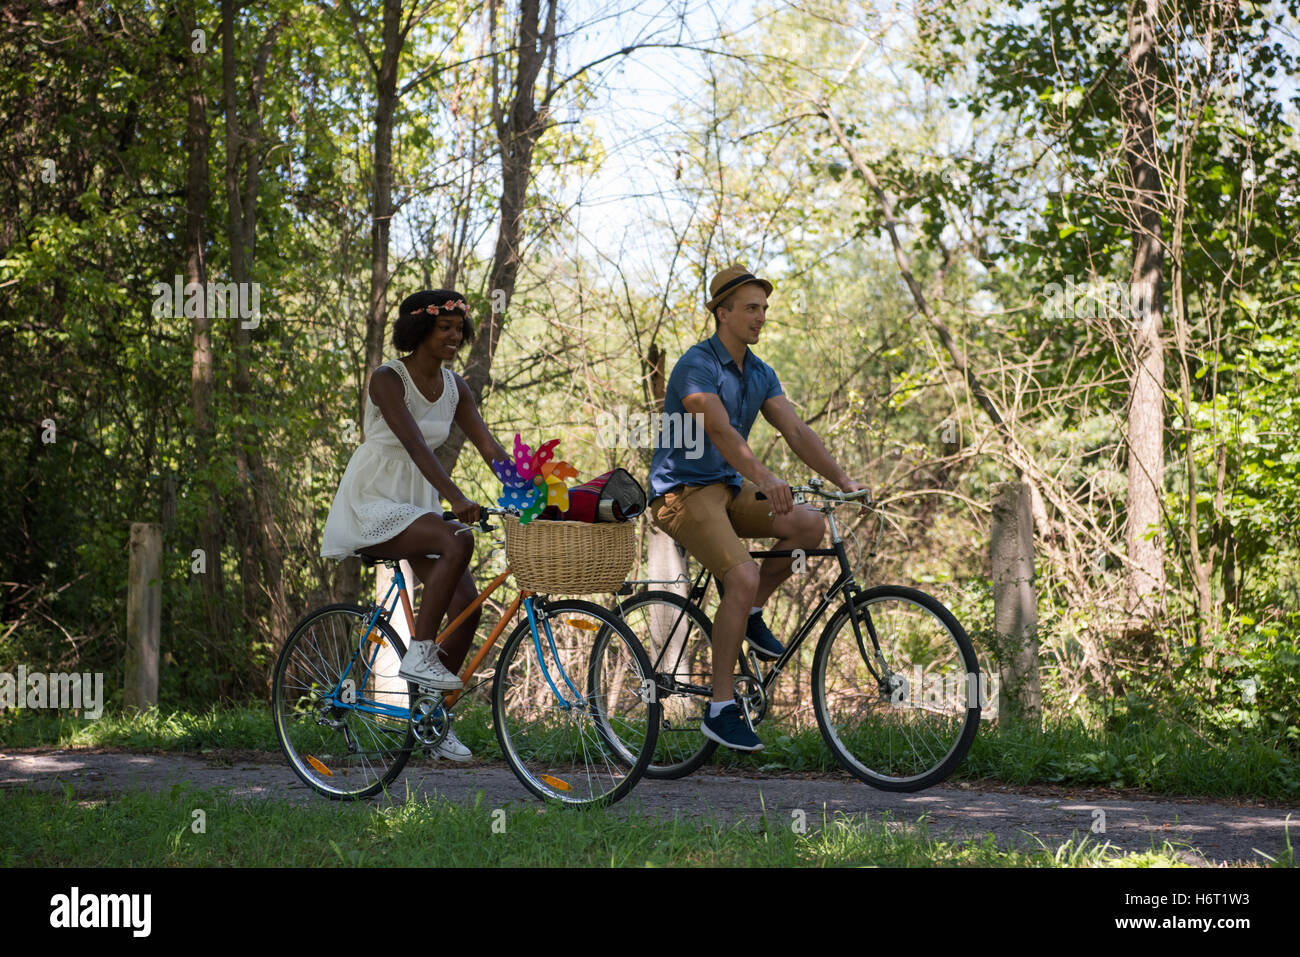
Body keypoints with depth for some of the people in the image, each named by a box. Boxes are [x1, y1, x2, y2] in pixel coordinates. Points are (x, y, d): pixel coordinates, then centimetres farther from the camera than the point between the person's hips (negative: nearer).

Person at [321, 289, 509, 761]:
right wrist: (455, 497, -41)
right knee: (458, 542, -32)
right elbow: (414, 443, -29)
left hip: (417, 505, 7)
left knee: (466, 602, -9)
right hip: (372, 503, -7)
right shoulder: (387, 379, -15)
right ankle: (418, 654, -23)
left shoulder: (453, 386, 6)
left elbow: (489, 447, 1)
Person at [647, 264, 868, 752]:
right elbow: (721, 431, -32)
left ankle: (750, 613, 7)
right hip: (683, 490, -8)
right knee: (742, 578, -26)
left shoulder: (760, 375, 9)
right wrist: (766, 479, -47)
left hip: (728, 489, 8)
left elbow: (797, 431, 1)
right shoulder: (697, 366, -17)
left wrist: (843, 480, -14)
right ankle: (720, 709, -18)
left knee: (811, 525, -14)